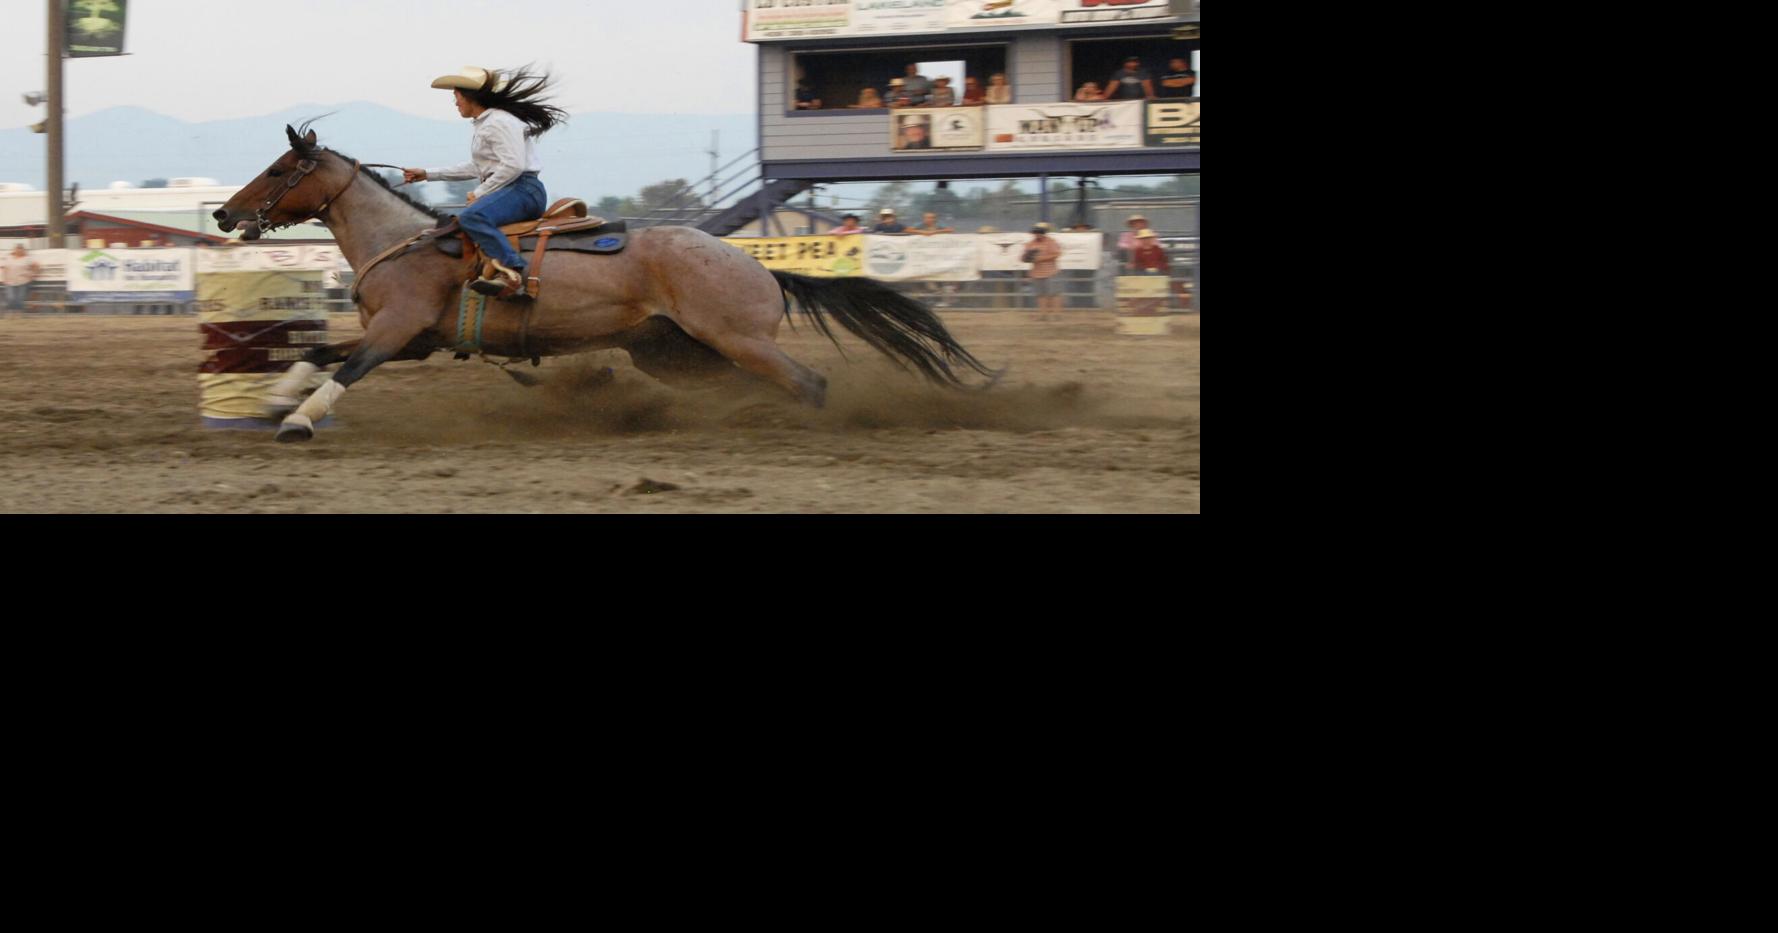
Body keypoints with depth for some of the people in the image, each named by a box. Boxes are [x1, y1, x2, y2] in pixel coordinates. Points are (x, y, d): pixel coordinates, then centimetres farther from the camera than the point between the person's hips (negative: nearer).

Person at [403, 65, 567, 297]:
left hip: (523, 190, -11)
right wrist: (428, 175, 31)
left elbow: (513, 166, -21)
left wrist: (480, 193, -16)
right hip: (507, 191, 11)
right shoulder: (485, 124, 22)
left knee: (472, 216, -35)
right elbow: (476, 168, 32)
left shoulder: (499, 123, -11)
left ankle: (511, 270, -48)